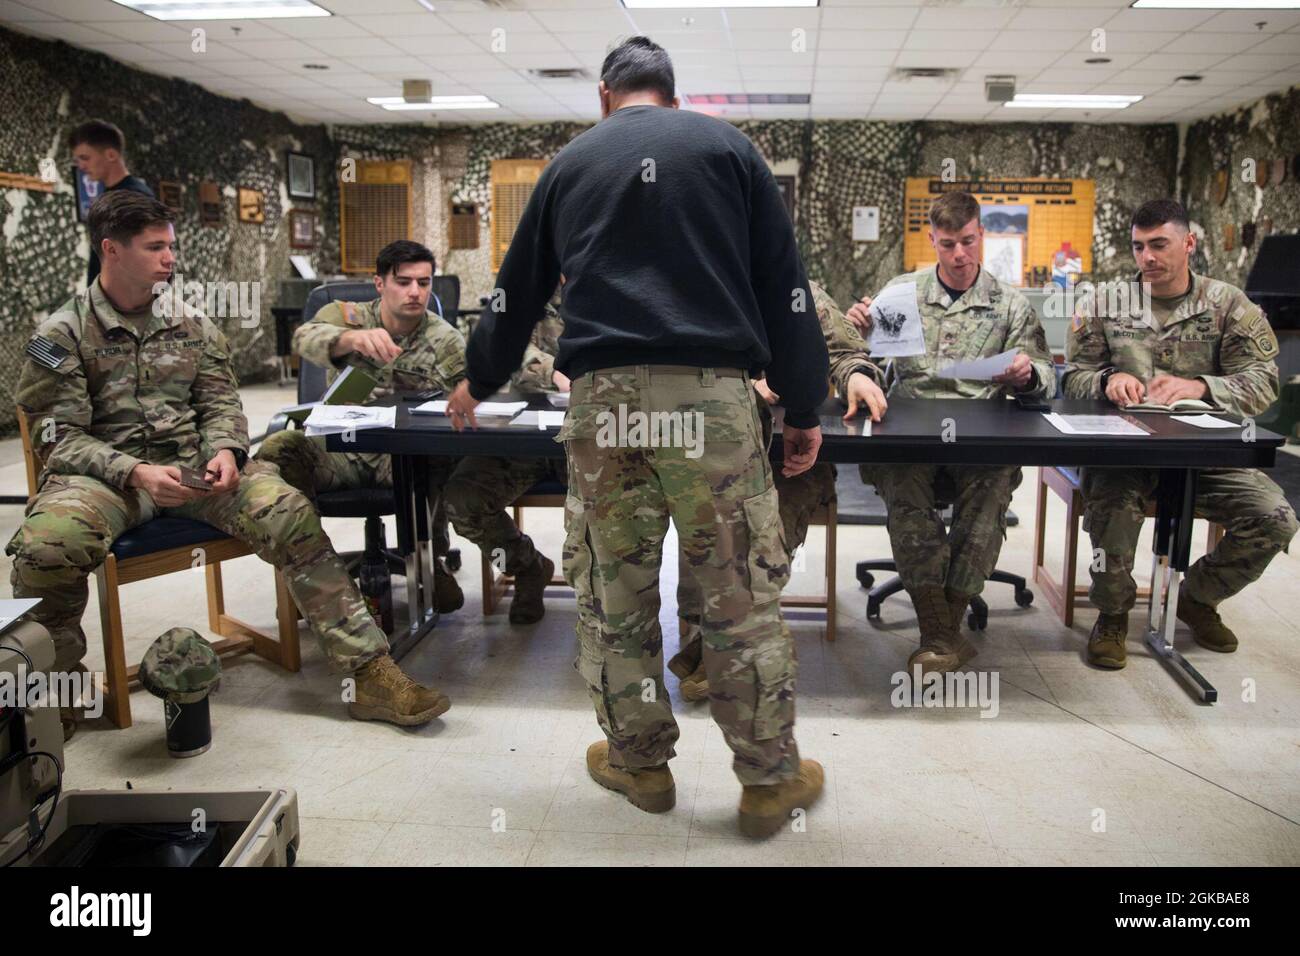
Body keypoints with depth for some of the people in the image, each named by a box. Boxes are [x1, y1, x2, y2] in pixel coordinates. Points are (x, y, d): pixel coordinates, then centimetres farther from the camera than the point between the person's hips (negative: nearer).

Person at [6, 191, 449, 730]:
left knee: (288, 514, -24)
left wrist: (224, 452, -12)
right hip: (107, 473, -2)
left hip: (194, 465, 3)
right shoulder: (61, 335, 2)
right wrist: (135, 473, -22)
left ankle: (369, 673, -24)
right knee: (47, 544, -36)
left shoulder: (191, 325, 13)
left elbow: (221, 404, 12)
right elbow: (60, 439, -3)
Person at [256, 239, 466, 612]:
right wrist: (353, 338, -48)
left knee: (439, 459, -35)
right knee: (277, 448, -29)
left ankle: (431, 562, -12)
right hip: (340, 446, 1)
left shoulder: (445, 341, 2)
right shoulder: (345, 315, 0)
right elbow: (306, 338, -25)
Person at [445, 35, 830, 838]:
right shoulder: (725, 145, 12)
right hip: (710, 393, -1)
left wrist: (479, 383, 42)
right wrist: (805, 410, 9)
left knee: (614, 592, 12)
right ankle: (772, 779, 14)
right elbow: (784, 286, 6)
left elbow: (517, 292, 26)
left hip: (603, 398, 2)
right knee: (743, 594, 4)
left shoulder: (570, 164, 19)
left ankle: (639, 762, 25)